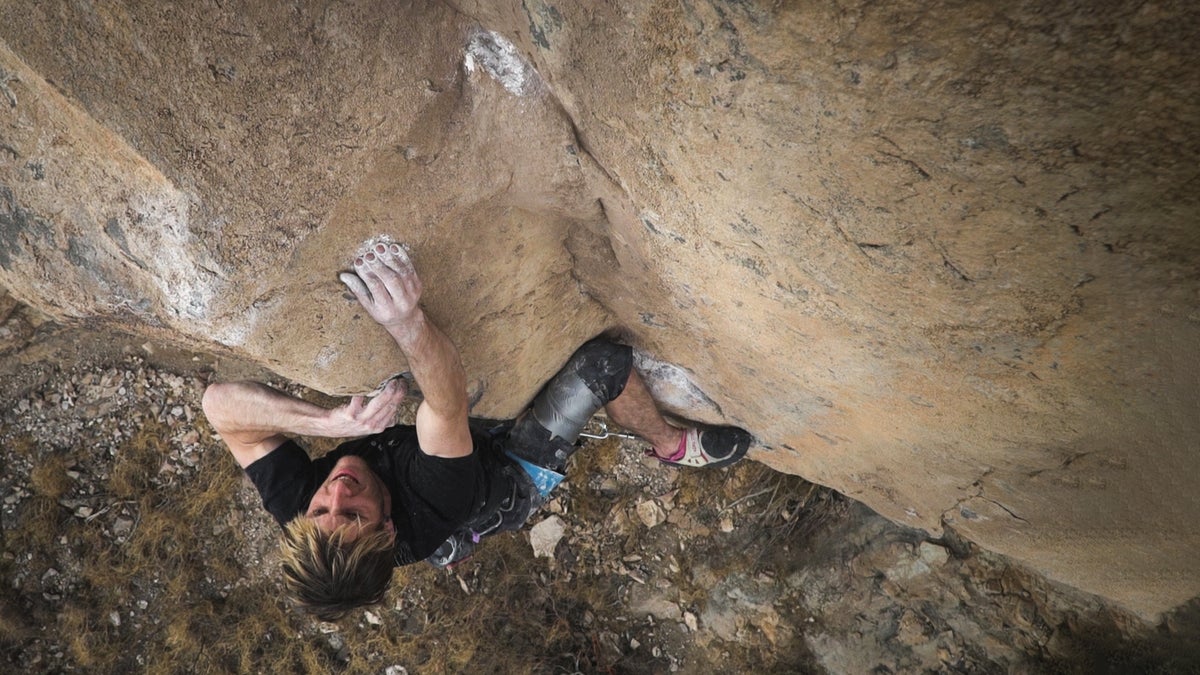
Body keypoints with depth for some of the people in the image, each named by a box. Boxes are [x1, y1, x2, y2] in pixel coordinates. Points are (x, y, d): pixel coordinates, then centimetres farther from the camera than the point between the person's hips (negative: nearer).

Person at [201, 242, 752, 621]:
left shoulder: (294, 507, -32)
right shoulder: (427, 515, -45)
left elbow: (220, 403, -37)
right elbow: (446, 408, -57)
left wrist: (329, 422, -51)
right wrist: (409, 323, -76)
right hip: (515, 472, -5)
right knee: (603, 363, -17)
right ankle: (671, 446, 16)